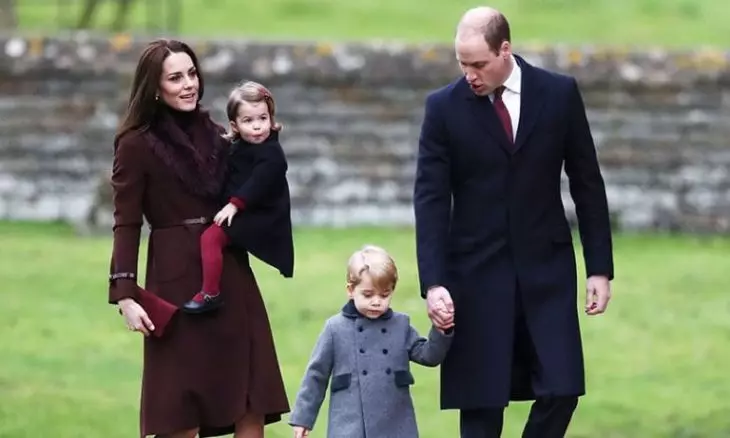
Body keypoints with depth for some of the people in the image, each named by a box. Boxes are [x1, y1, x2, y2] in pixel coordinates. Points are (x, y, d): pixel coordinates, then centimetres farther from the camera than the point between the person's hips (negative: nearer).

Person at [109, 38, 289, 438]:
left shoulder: (214, 135, 13)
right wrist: (125, 295, -15)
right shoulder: (137, 145, -5)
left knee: (252, 404, 2)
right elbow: (126, 225, -7)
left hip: (230, 274, 6)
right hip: (177, 279, -6)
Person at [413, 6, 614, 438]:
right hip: (477, 272, -1)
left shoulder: (560, 94, -1)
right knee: (481, 403, -2)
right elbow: (431, 199, -5)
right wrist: (434, 283, -15)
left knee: (561, 390, -6)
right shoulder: (444, 107, -4)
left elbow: (588, 184, 5)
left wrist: (600, 268, 2)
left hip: (547, 267, 1)